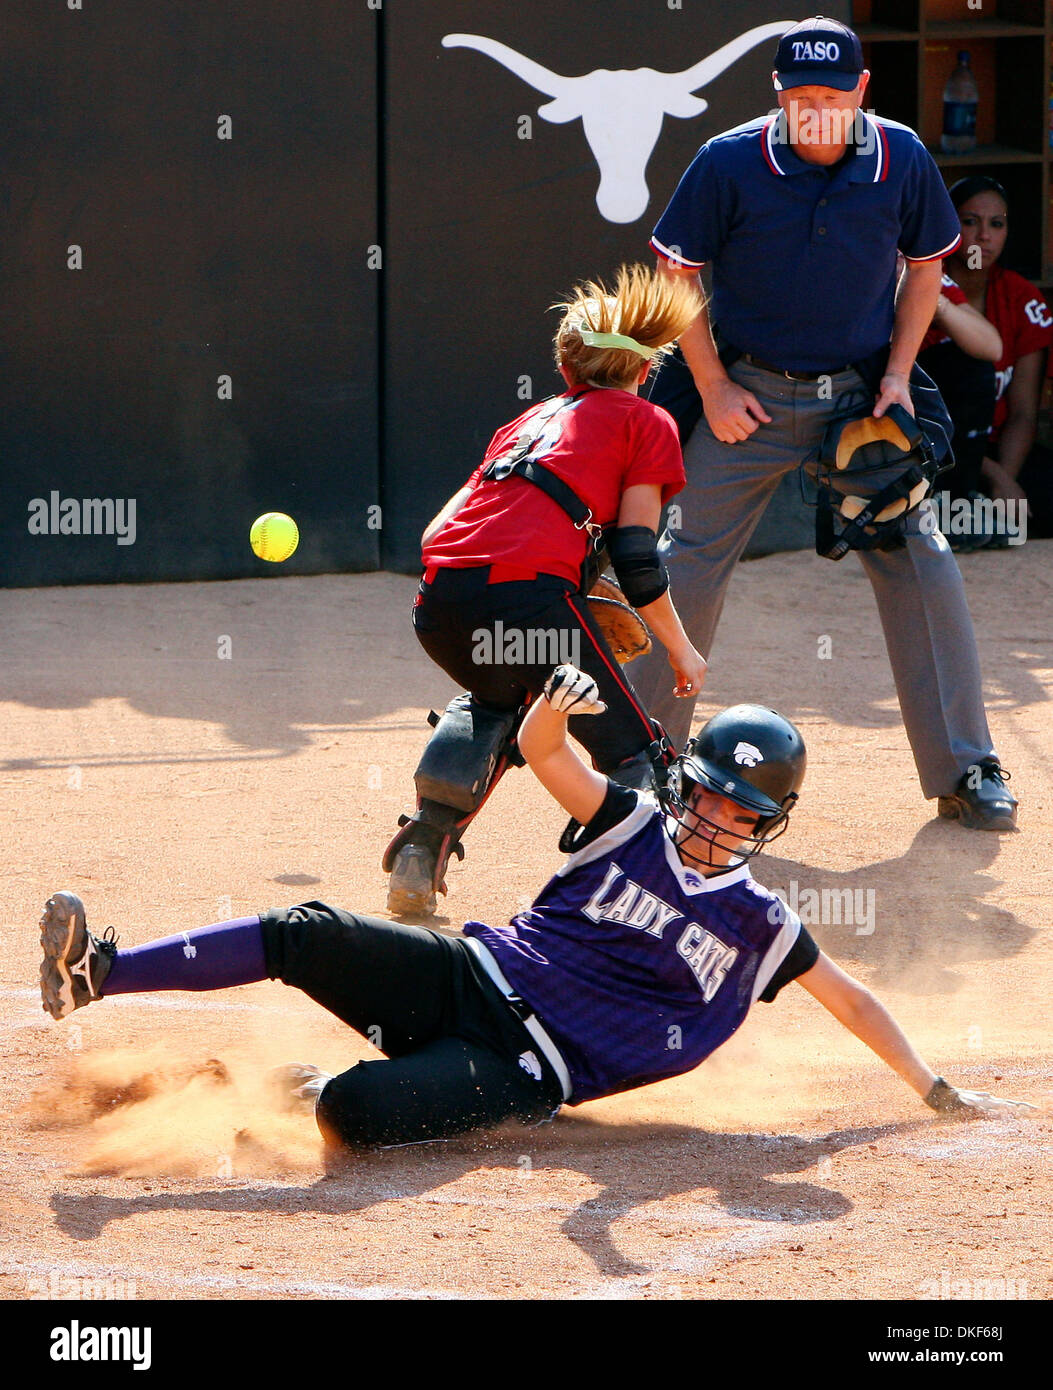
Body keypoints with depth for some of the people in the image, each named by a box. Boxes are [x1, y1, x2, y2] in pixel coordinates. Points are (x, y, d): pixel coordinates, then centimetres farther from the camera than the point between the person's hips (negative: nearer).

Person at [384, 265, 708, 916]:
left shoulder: (531, 418, 33)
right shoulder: (647, 423, 17)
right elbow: (637, 557, 5)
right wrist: (681, 648, 16)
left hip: (439, 597, 6)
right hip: (530, 588, -6)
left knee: (496, 701, 36)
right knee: (629, 748, 9)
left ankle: (422, 849, 19)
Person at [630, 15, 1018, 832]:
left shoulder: (902, 160, -8)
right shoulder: (730, 164, -14)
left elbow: (926, 265, 7)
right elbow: (677, 273, -3)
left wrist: (899, 375, -3)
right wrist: (713, 388, -7)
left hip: (862, 396, 1)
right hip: (752, 397, -1)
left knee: (920, 563, -5)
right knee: (689, 567, -1)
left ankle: (967, 771, 2)